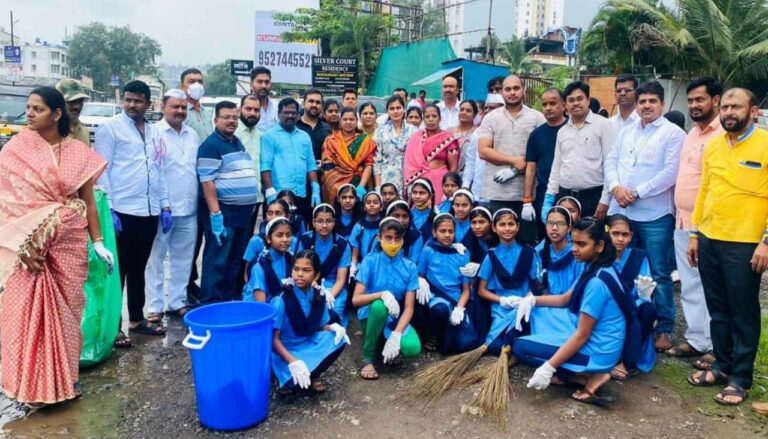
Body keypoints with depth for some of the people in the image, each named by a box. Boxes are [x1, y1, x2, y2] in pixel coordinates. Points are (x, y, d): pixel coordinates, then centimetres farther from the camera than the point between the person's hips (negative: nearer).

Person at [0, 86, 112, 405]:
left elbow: (88, 202, 5)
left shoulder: (79, 152, 3)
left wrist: (98, 242, 0)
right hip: (30, 242, -1)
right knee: (27, 311, 2)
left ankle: (65, 377, 24)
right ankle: (30, 383, 17)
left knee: (66, 309, 8)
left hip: (70, 242, 1)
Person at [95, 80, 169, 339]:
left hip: (149, 212, 6)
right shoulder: (110, 127, -3)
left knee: (138, 269, 15)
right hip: (122, 211, -6)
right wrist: (108, 209, -15)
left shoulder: (154, 132, 14)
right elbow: (102, 171, -8)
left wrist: (165, 206, 12)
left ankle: (136, 319, 26)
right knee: (118, 270, 2)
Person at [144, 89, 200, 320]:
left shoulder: (193, 135, 13)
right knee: (156, 258, 5)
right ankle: (155, 306, 13)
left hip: (188, 209, 6)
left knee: (183, 258, 12)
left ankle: (177, 302, 23)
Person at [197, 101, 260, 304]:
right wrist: (216, 215, -23)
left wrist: (252, 205, 17)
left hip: (244, 211, 9)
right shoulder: (211, 145, -11)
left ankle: (233, 298, 26)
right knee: (218, 260, -3)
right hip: (224, 212, -8)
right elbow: (207, 183, -18)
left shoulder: (238, 143, 15)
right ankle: (211, 303, 5)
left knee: (238, 259, 15)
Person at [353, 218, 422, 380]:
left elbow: (409, 308, -10)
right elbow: (356, 300, -15)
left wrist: (395, 335, -25)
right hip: (371, 314, -1)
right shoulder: (370, 261, -10)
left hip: (396, 319, 2)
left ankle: (386, 341, 7)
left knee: (412, 348, -29)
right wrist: (383, 294, -33)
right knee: (379, 305, -38)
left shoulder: (410, 267, -5)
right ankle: (367, 358, -16)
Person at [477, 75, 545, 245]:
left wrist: (515, 170, -11)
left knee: (528, 239, 5)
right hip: (498, 191, 1)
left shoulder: (537, 117, 6)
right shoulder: (490, 118, 7)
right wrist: (514, 160, -10)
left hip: (527, 190, 0)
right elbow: (483, 151, -2)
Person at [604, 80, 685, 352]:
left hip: (655, 215, -5)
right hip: (621, 212, 5)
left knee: (659, 274, 2)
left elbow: (671, 172, -13)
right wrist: (616, 187, -8)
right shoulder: (626, 132, 15)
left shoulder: (673, 133, -4)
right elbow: (611, 162, 11)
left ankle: (664, 329, 14)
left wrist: (636, 192, -14)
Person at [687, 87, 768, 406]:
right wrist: (694, 233, 12)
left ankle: (740, 378, 20)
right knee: (717, 310, 15)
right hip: (709, 241, 5)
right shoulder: (712, 146, 9)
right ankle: (722, 365, 29)